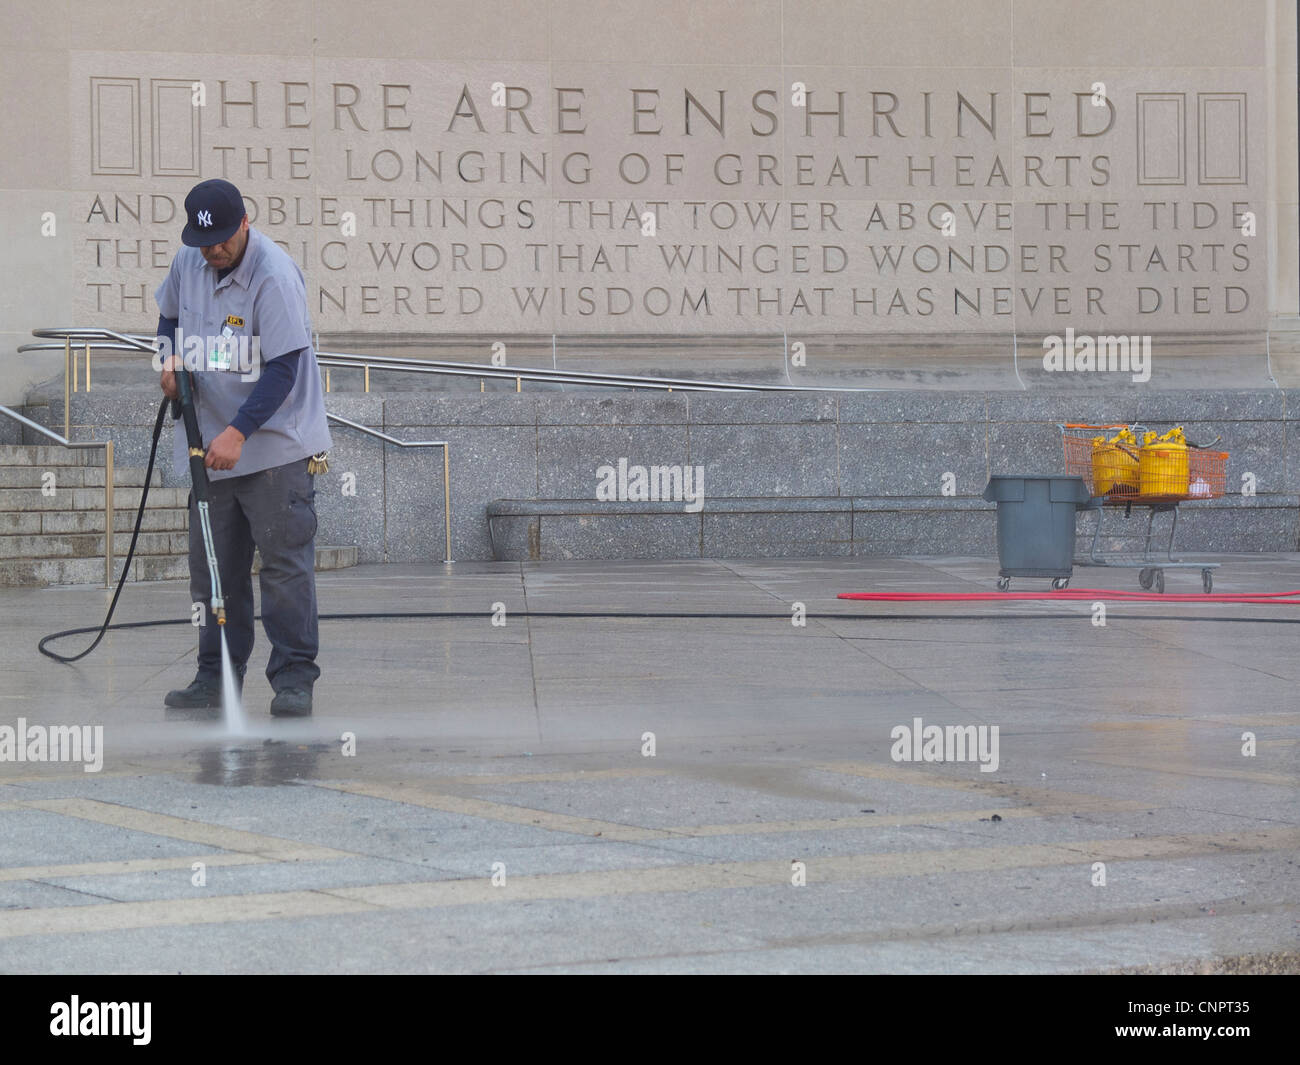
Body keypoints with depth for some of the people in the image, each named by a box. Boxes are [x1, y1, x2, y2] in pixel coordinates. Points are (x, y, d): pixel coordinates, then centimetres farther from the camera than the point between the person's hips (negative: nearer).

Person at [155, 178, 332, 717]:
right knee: (212, 567, 9)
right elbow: (170, 316, 23)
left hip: (276, 446, -7)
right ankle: (215, 678, 17)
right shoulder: (187, 263, 3)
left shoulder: (275, 275, -19)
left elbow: (283, 369, -21)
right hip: (210, 447, 7)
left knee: (284, 561, -8)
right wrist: (171, 355, 0)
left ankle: (293, 678, -4)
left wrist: (239, 431, -26)